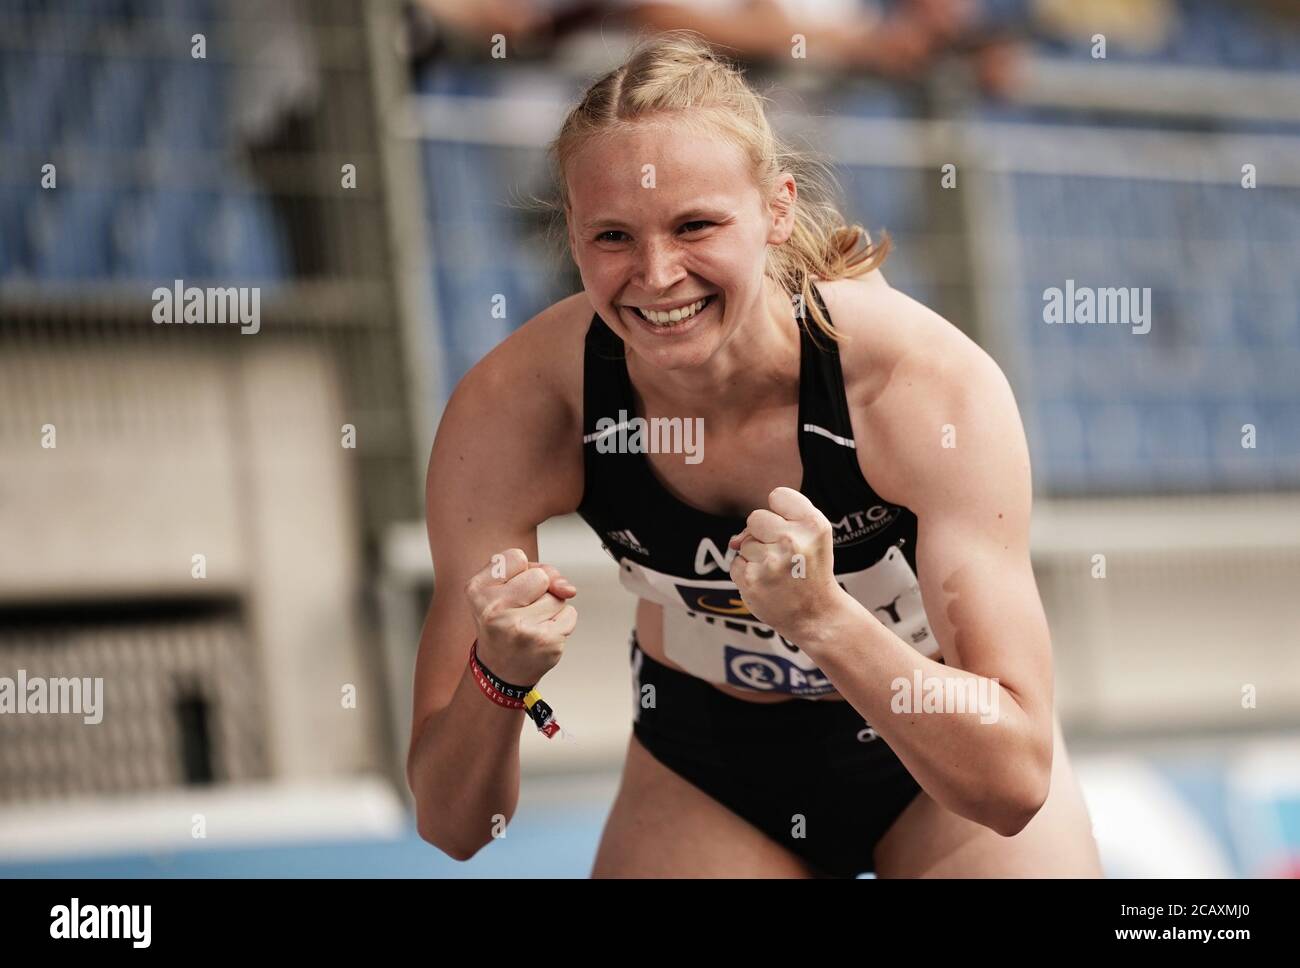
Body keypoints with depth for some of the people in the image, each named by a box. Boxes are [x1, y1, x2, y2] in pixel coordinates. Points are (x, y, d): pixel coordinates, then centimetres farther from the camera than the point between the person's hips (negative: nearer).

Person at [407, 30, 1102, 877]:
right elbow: (453, 829, -22)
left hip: (944, 756, 0)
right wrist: (499, 678, -43)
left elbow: (1011, 786, -35)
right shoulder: (512, 415, -26)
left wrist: (820, 617, -47)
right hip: (702, 770, 0)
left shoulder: (935, 386, -31)